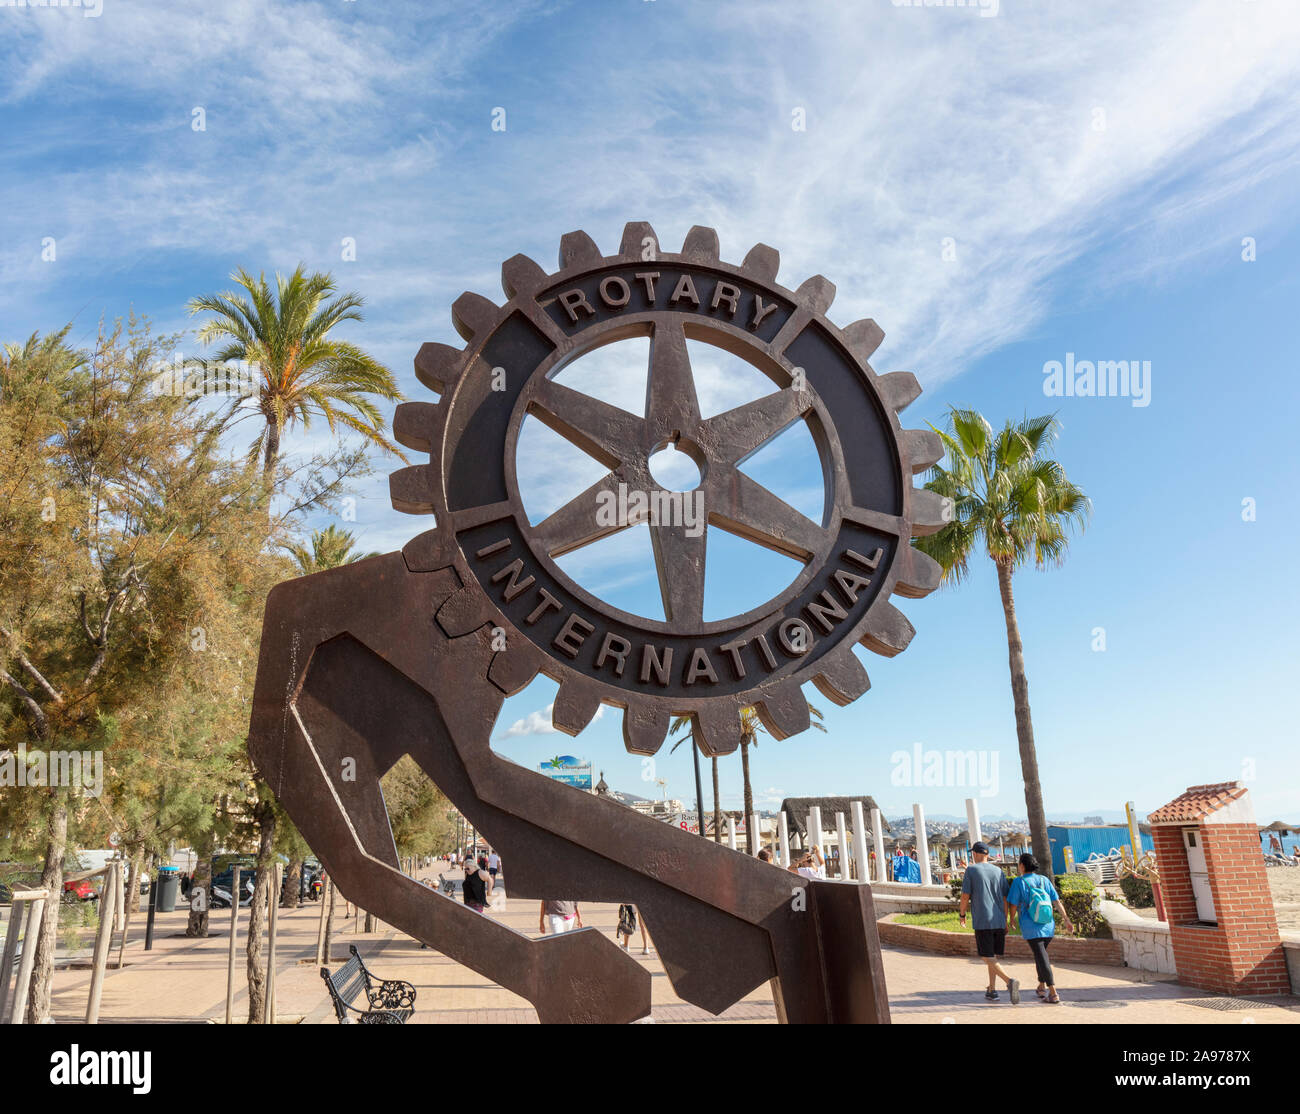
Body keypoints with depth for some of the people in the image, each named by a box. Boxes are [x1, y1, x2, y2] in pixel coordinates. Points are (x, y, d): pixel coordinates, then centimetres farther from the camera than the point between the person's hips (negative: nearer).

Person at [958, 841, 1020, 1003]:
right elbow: (1006, 898, 9)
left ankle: (1010, 981, -24)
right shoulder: (998, 872, 9)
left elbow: (965, 896, -5)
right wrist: (1005, 921, 17)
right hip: (999, 921, 5)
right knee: (994, 956, 17)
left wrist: (962, 914, 10)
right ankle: (991, 990, 19)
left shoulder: (971, 870, -4)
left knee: (988, 957, -4)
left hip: (982, 922, -5)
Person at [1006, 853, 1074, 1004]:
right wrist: (1066, 919, 6)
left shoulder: (1019, 882, -8)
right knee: (1040, 954, 21)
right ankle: (1042, 988, 29)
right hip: (1048, 927, 5)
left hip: (1031, 929, -5)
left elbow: (1013, 905, -6)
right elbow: (1057, 902, 3)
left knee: (1042, 959, -4)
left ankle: (1053, 994, -9)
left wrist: (1012, 920, 11)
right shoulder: (1044, 880, 5)